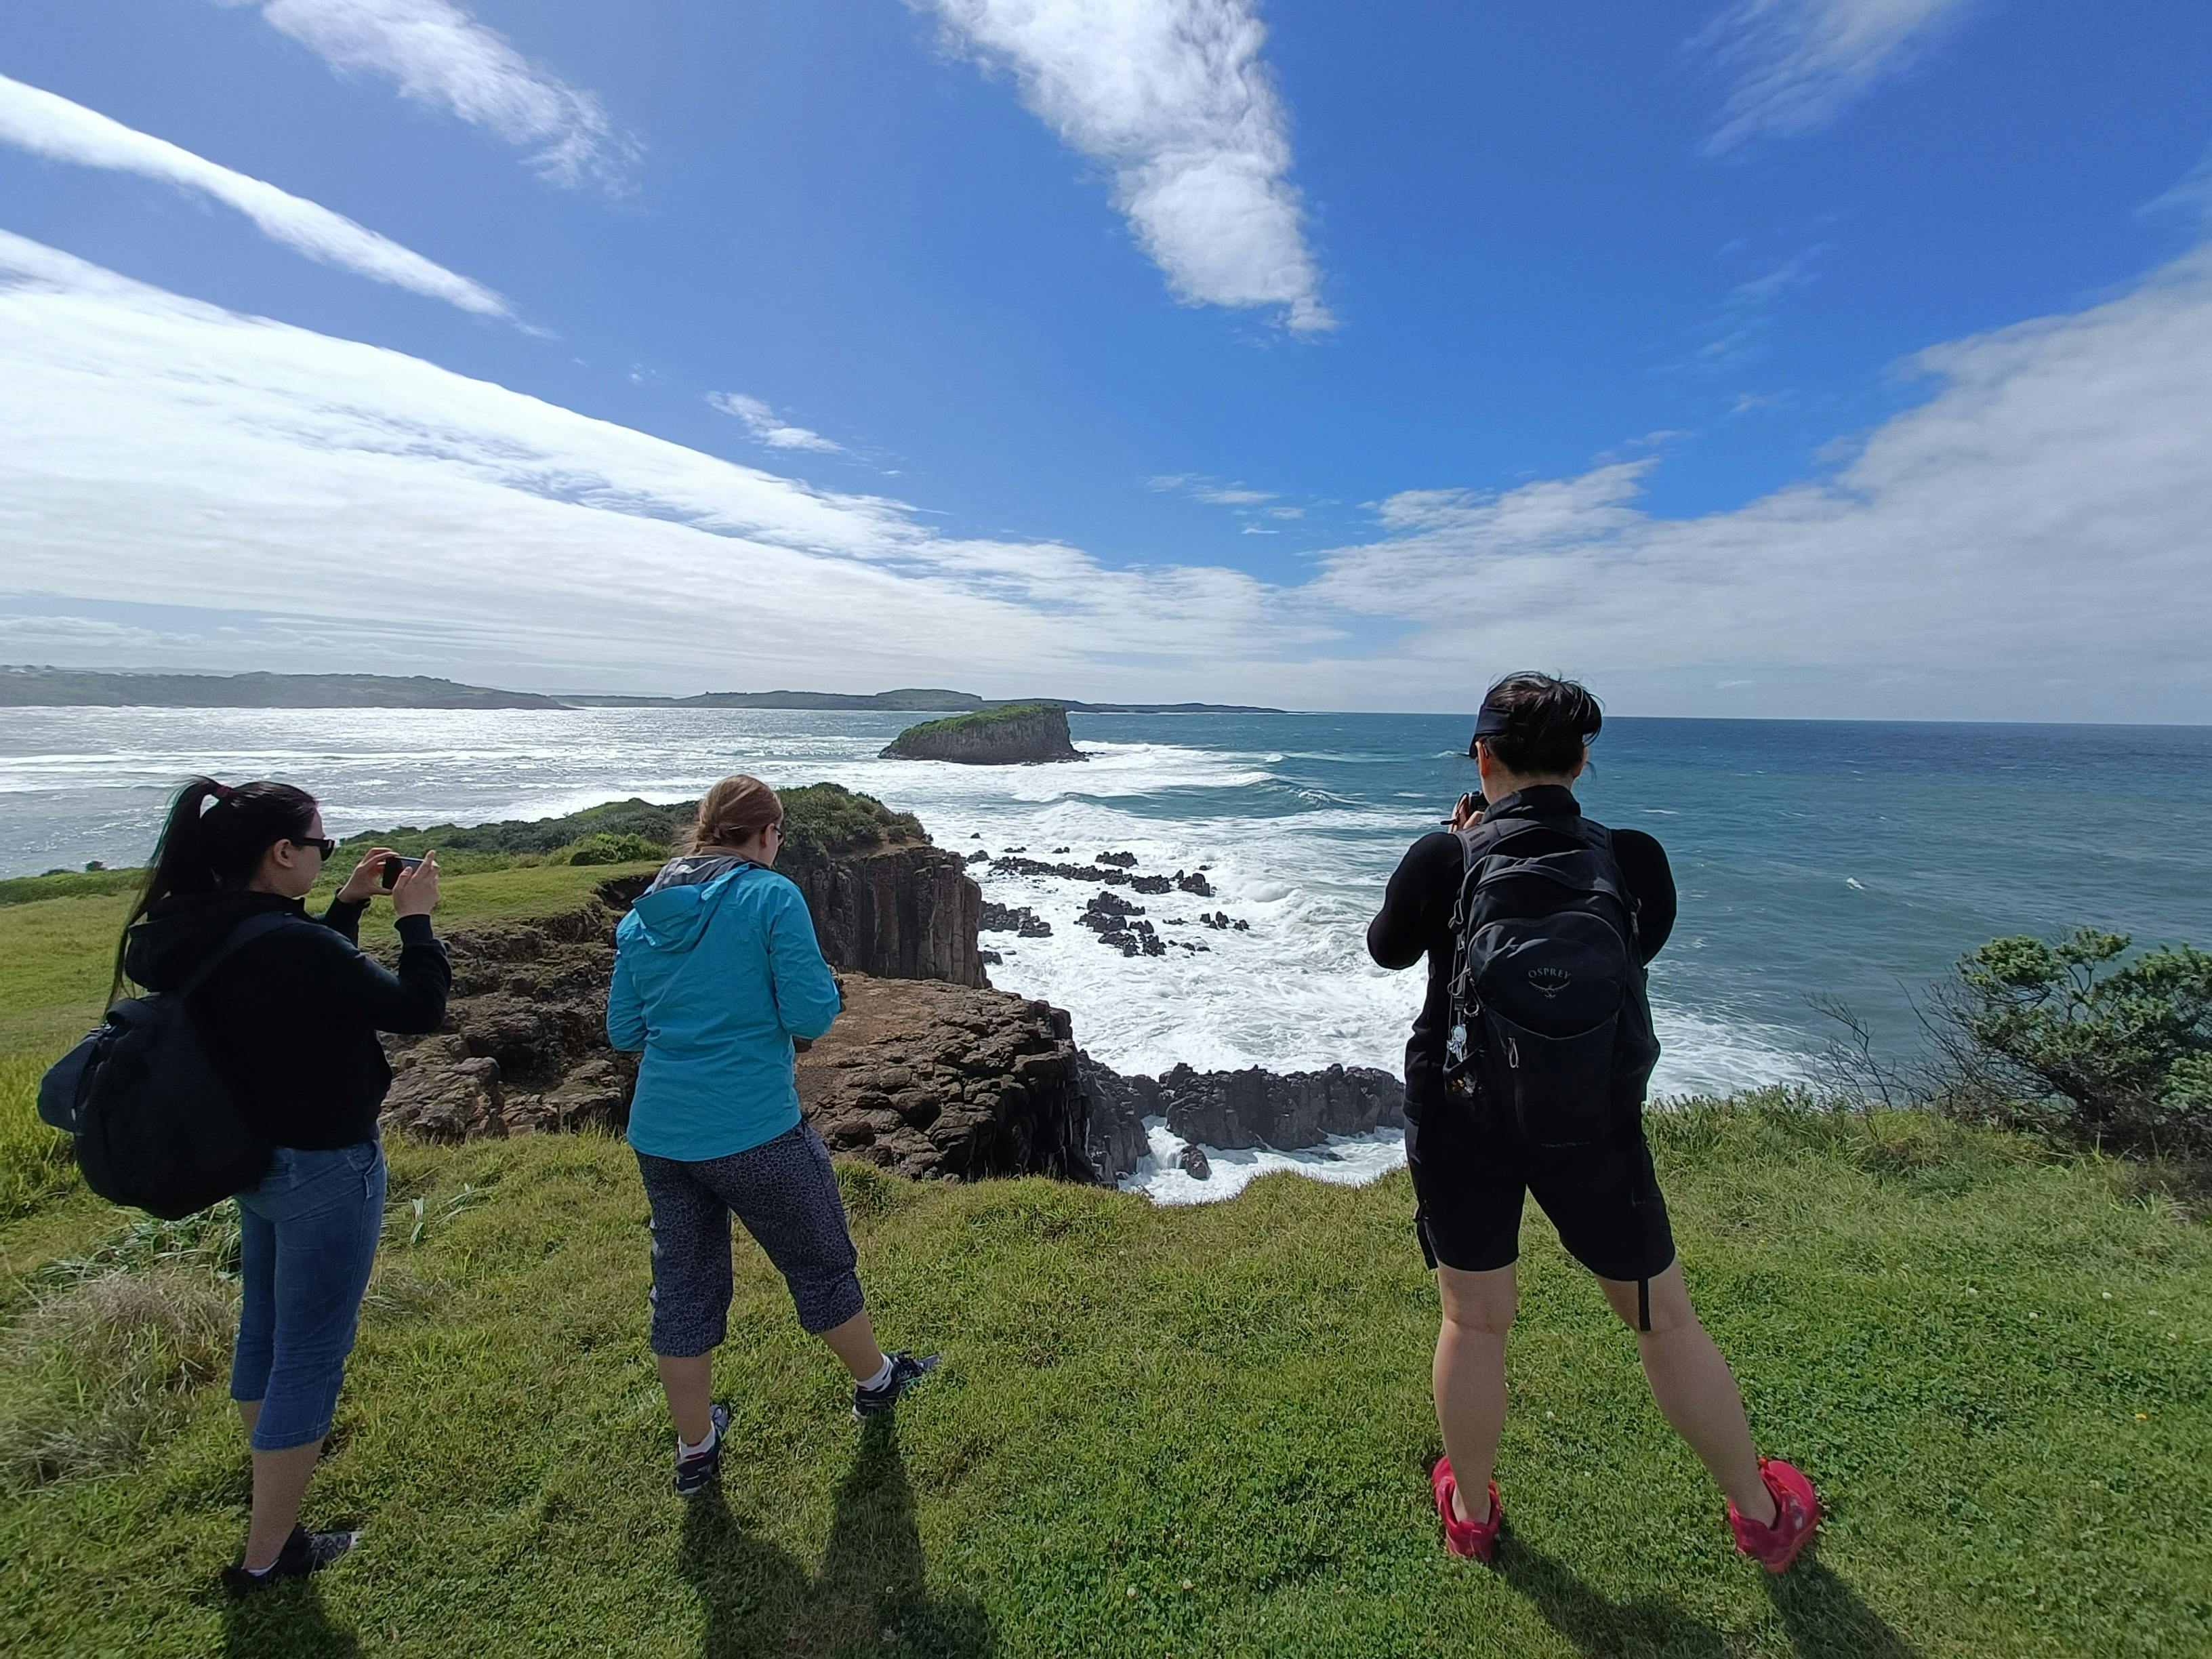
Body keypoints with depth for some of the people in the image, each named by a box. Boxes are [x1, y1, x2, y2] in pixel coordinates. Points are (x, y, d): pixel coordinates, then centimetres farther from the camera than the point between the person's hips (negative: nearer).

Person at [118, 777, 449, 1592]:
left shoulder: (193, 936, -3)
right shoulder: (290, 945, -30)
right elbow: (418, 1009, -22)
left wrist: (348, 907, 8)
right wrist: (413, 918, -12)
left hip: (251, 1156, 9)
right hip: (324, 1168, -9)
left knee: (263, 1324, 28)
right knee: (310, 1352, 8)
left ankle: (276, 1451, 52)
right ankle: (267, 1554, 24)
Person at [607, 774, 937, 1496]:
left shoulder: (642, 915, 4)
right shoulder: (773, 897, -14)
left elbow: (622, 1031, 9)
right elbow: (811, 1015, -17)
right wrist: (823, 983, 3)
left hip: (658, 1132, 6)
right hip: (754, 1131, -6)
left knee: (683, 1285, 20)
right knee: (821, 1262, 16)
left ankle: (695, 1449, 37)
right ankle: (874, 1382, 39)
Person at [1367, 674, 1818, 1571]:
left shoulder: (1443, 858, -15)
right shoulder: (1634, 859, -10)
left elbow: (1387, 949, 2)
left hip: (1460, 1117, -1)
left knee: (1473, 1321, 18)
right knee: (1664, 1317, 22)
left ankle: (1470, 1512, 39)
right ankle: (1763, 1516, 44)